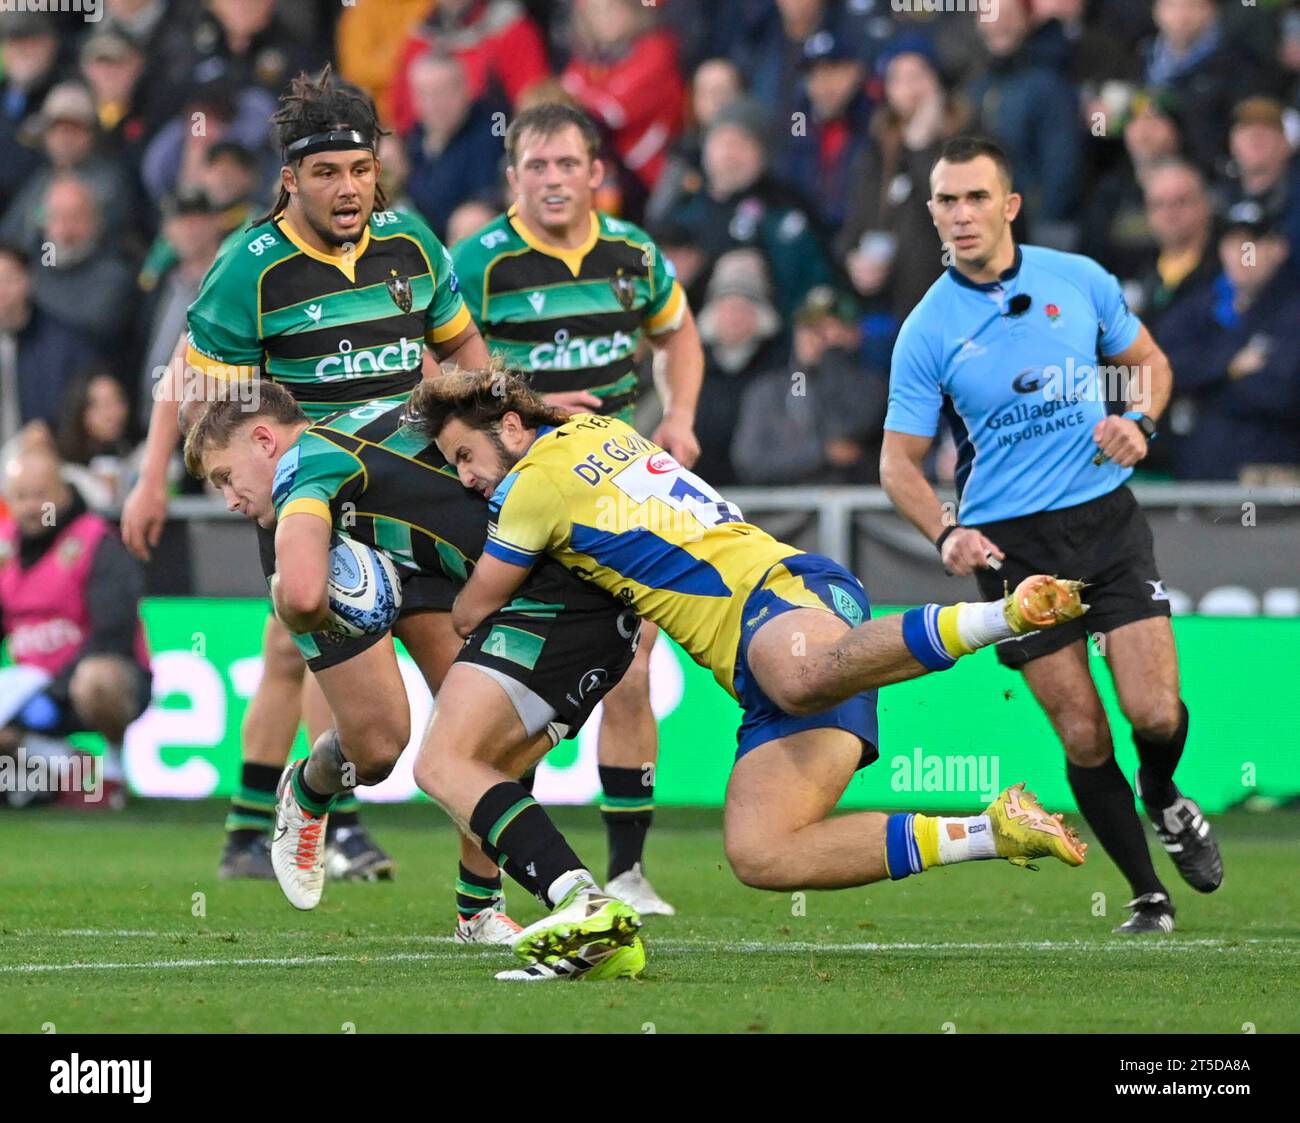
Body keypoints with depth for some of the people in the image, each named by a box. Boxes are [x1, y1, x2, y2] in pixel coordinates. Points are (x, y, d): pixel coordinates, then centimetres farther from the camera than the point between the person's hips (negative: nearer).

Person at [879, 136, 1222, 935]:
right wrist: (945, 533, -18)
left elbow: (1150, 361, 16)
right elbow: (900, 460, 0)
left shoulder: (1079, 280, 1)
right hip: (1010, 541, -1)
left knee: (1155, 711, -10)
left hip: (1106, 515, 1)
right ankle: (1149, 895, 12)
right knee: (1082, 735, -4)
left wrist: (1140, 422, -6)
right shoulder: (928, 331, -4)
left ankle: (1164, 801, 25)